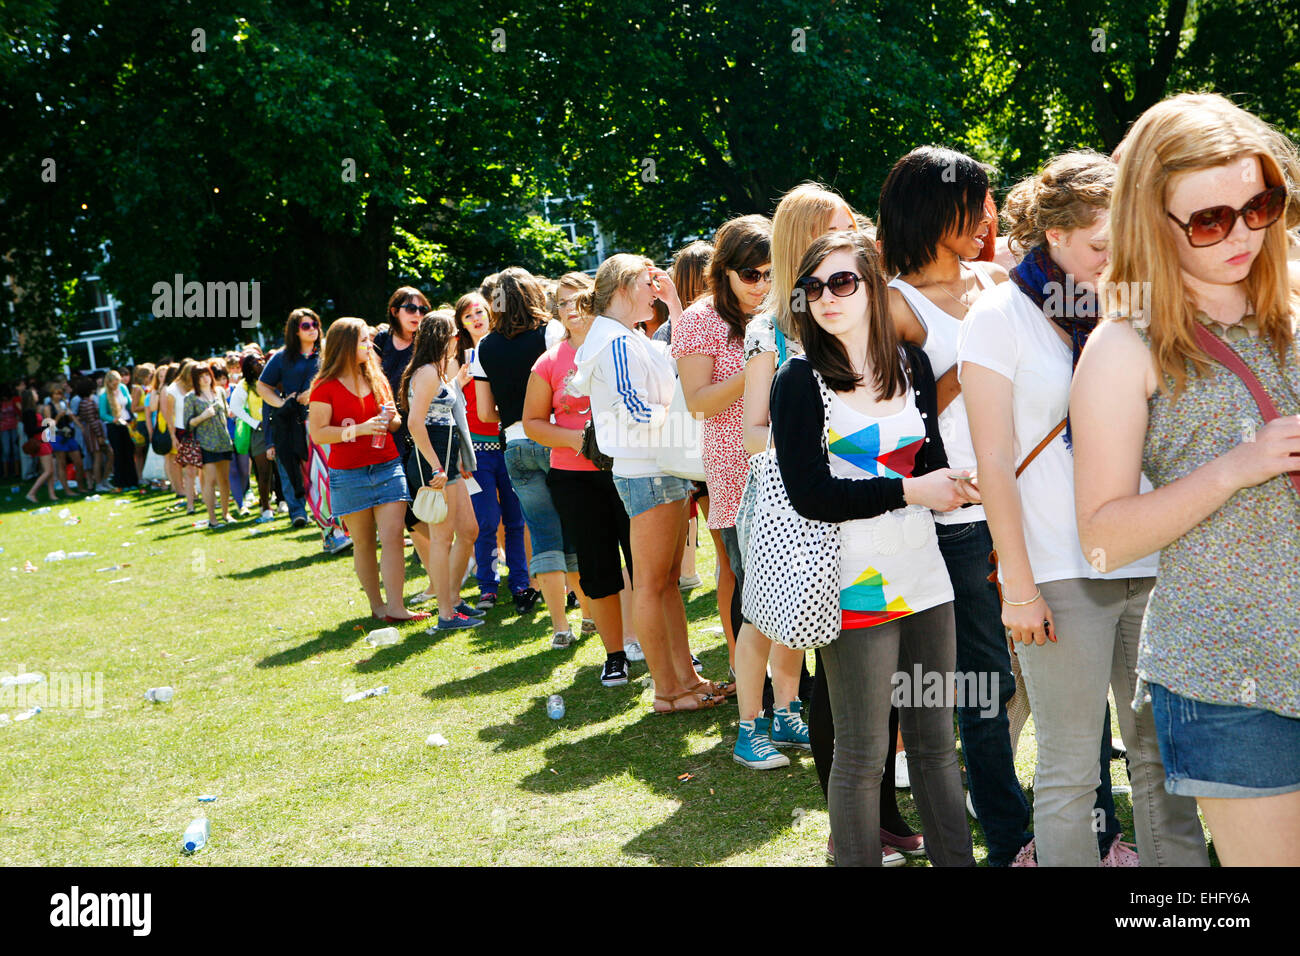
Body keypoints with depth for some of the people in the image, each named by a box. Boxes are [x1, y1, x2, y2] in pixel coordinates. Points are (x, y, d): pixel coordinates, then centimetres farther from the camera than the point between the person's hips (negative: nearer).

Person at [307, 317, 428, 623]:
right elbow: (317, 434, -10)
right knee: (363, 543, 4)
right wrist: (359, 429, -19)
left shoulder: (377, 379, 13)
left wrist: (392, 419, -2)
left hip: (388, 467, 3)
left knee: (393, 536, -8)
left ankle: (395, 607, -8)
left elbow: (395, 424, 22)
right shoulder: (325, 387, -3)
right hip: (349, 475, -3)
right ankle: (376, 605, 15)